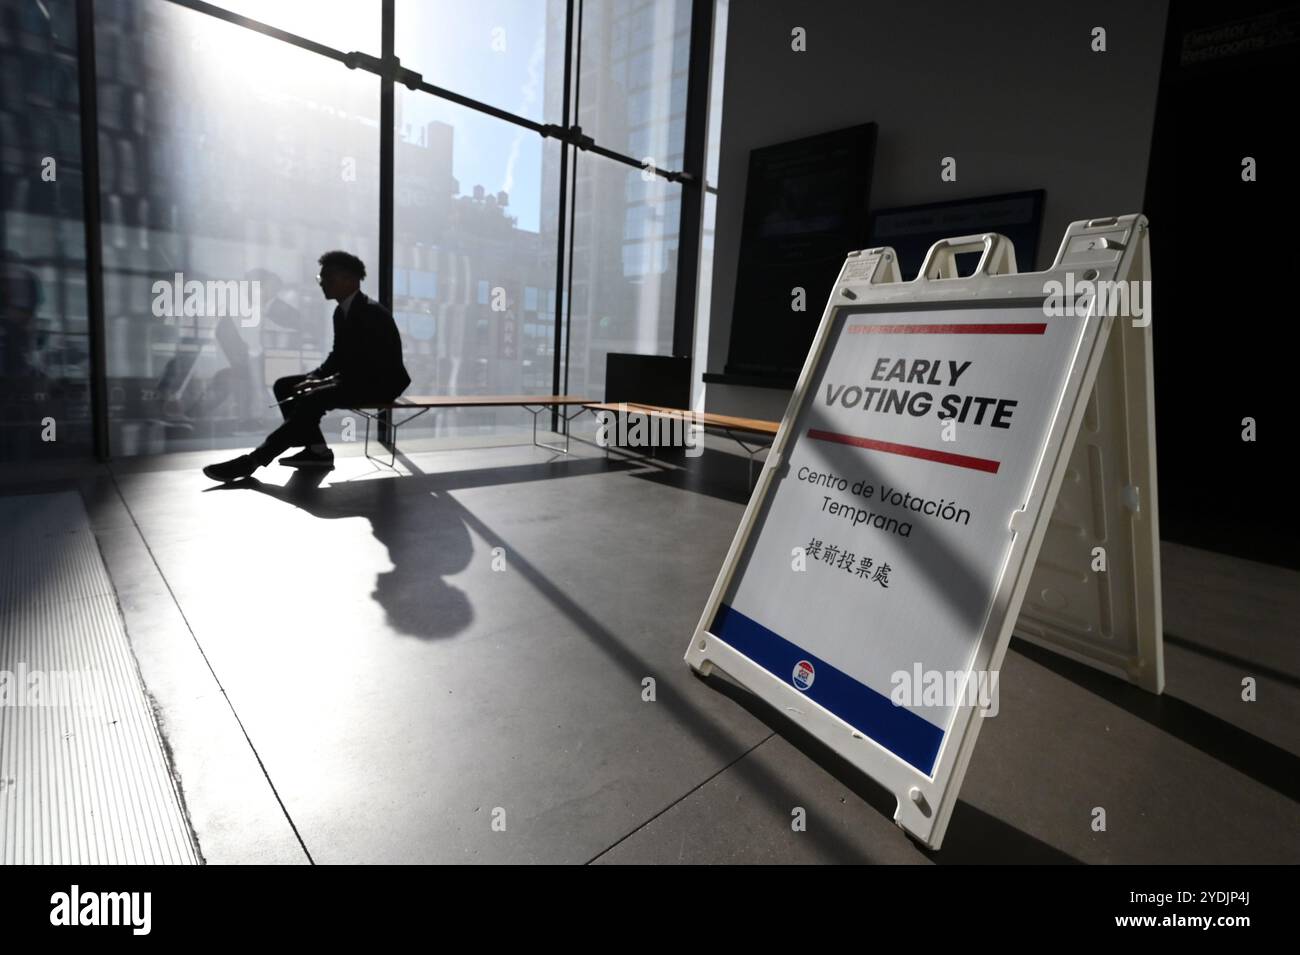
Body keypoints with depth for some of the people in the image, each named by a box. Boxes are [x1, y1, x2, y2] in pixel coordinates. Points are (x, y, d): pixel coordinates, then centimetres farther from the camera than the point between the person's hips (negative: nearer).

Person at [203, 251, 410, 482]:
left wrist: (324, 383, -21)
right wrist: (313, 378, -3)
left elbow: (371, 366, -25)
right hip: (357, 378, 10)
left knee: (314, 399, -30)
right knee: (285, 385, 3)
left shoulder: (371, 312, -19)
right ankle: (317, 449, -1)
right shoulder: (342, 311, 10)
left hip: (380, 383, -10)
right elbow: (338, 356, 17)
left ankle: (253, 460, -24)